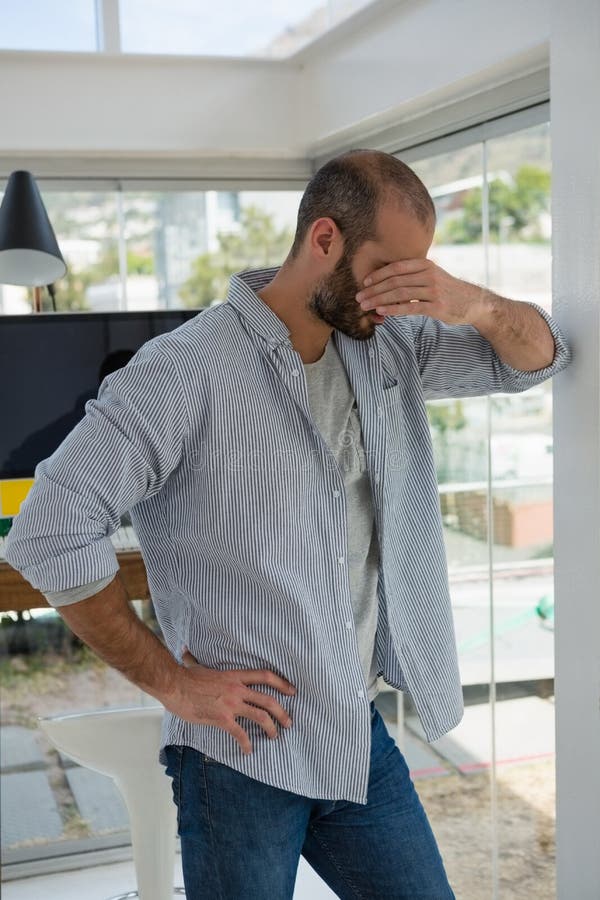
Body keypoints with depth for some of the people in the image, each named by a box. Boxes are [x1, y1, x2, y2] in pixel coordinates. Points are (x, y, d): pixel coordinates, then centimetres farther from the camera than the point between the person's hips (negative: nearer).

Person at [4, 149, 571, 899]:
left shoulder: (387, 344, 4)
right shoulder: (188, 369, -17)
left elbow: (537, 357, 9)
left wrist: (474, 303, -14)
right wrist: (171, 681, -16)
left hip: (361, 733, 6)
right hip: (243, 749, -6)